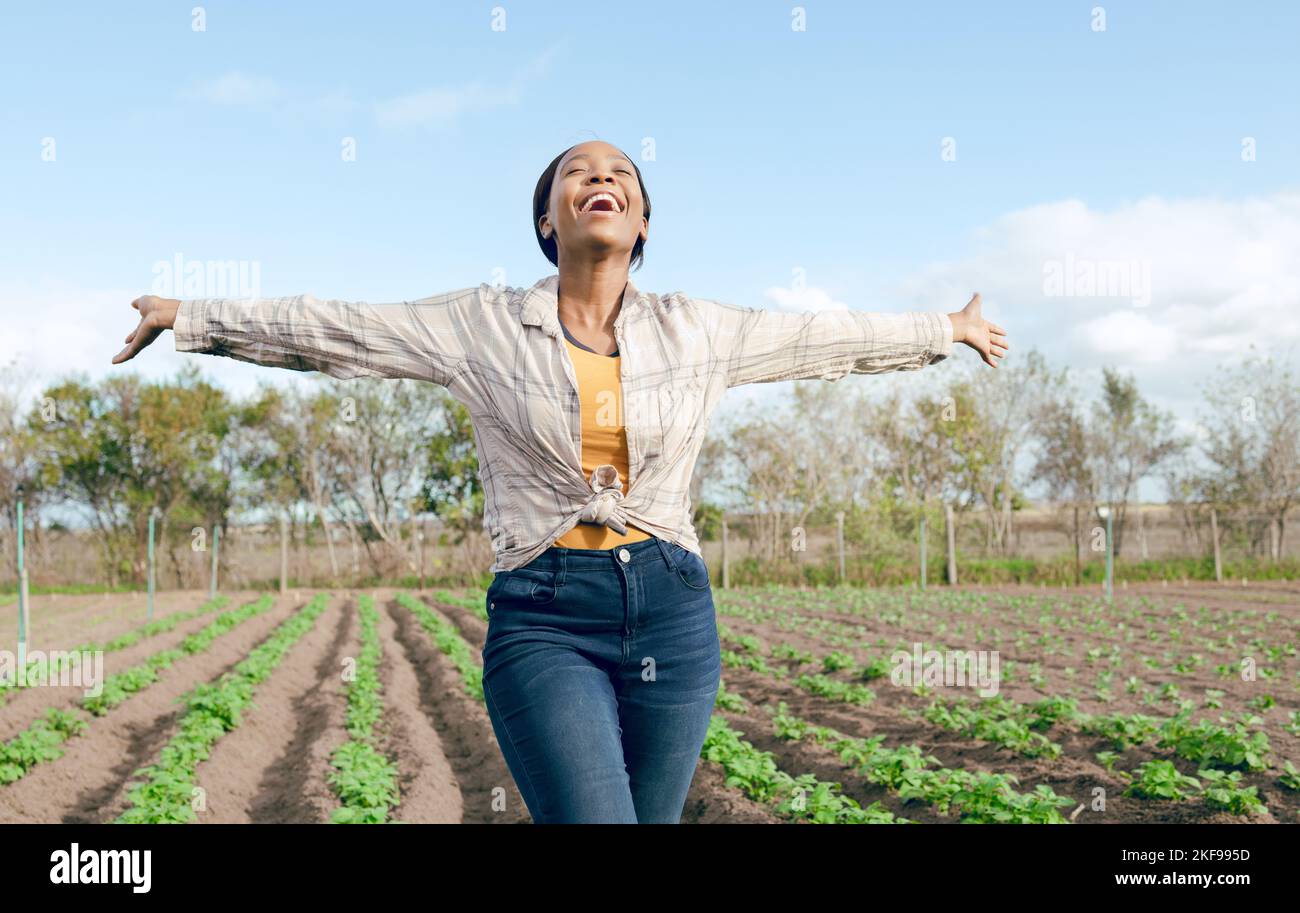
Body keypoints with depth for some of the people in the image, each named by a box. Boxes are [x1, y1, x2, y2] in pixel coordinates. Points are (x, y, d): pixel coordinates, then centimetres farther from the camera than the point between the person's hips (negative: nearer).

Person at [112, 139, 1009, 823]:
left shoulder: (696, 330, 7)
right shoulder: (484, 326, 2)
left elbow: (827, 337, 19)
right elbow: (329, 328, 8)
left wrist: (945, 329, 29)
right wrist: (190, 316, 12)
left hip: (673, 616, 3)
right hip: (543, 620, -3)